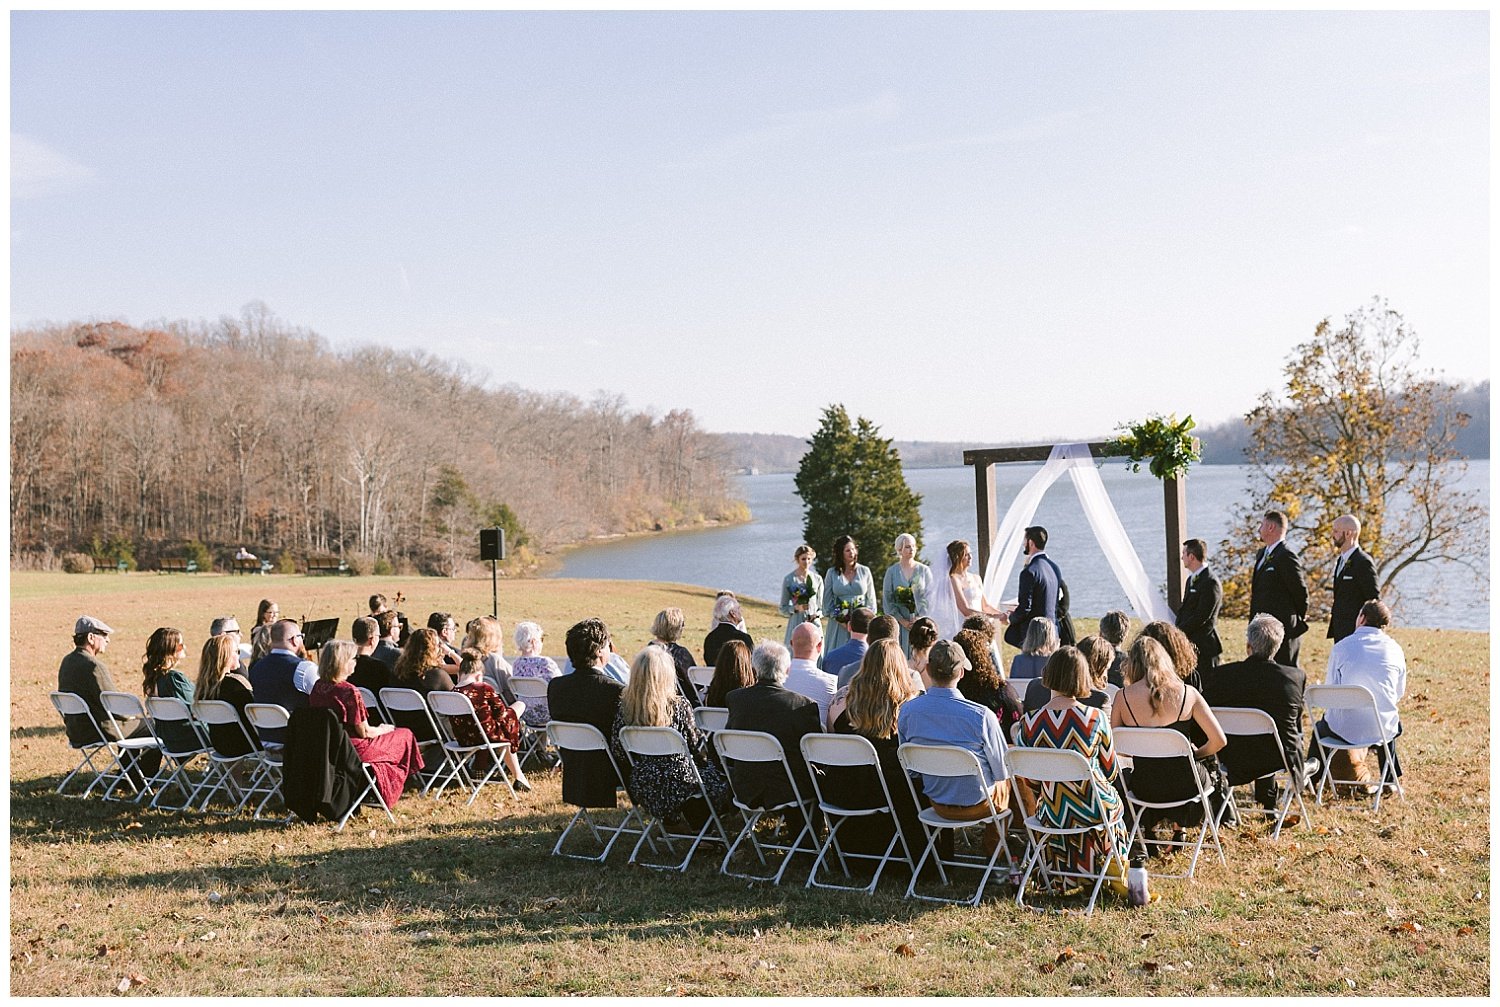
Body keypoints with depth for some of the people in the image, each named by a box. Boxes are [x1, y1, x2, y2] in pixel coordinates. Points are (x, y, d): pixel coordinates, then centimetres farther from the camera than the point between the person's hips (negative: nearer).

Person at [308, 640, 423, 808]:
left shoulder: (317, 687, -2)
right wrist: (383, 729, 4)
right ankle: (388, 794, 32)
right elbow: (364, 732, -18)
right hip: (353, 750, -8)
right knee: (404, 735, 14)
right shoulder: (349, 692, -25)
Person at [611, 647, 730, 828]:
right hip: (678, 785, -5)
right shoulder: (679, 705, -17)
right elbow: (697, 746, -7)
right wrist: (705, 758, 16)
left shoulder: (625, 706, -7)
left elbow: (619, 752, -2)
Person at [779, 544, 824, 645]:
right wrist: (796, 608, -13)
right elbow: (783, 608, 6)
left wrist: (817, 615, -4)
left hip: (814, 623, 2)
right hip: (796, 624, -2)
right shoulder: (789, 579, 2)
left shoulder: (817, 579, 10)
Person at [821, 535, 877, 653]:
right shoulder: (832, 573, 5)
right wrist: (839, 620, -7)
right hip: (839, 624, 0)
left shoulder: (865, 571, 8)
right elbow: (827, 602, 5)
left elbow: (871, 599, 8)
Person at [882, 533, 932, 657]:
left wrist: (919, 618, -10)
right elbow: (887, 600, 1)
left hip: (921, 622, 1)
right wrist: (902, 620, -8)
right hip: (898, 622, -1)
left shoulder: (924, 570, 7)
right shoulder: (891, 571, 5)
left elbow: (929, 597, 2)